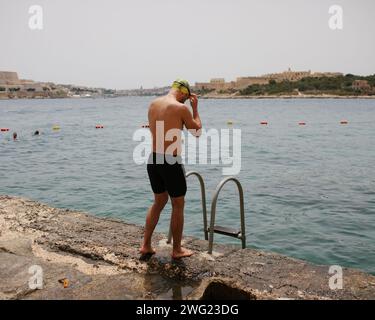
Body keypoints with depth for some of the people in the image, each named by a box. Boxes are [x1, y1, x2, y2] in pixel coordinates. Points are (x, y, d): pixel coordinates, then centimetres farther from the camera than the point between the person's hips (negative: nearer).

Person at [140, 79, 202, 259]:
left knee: (159, 202, 21)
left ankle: (146, 245, 24)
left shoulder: (153, 104, 8)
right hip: (171, 162, -7)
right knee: (178, 205, 9)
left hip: (153, 160, 7)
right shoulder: (181, 108, -11)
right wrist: (195, 108, 11)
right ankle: (177, 250, 20)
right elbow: (197, 132, 1)